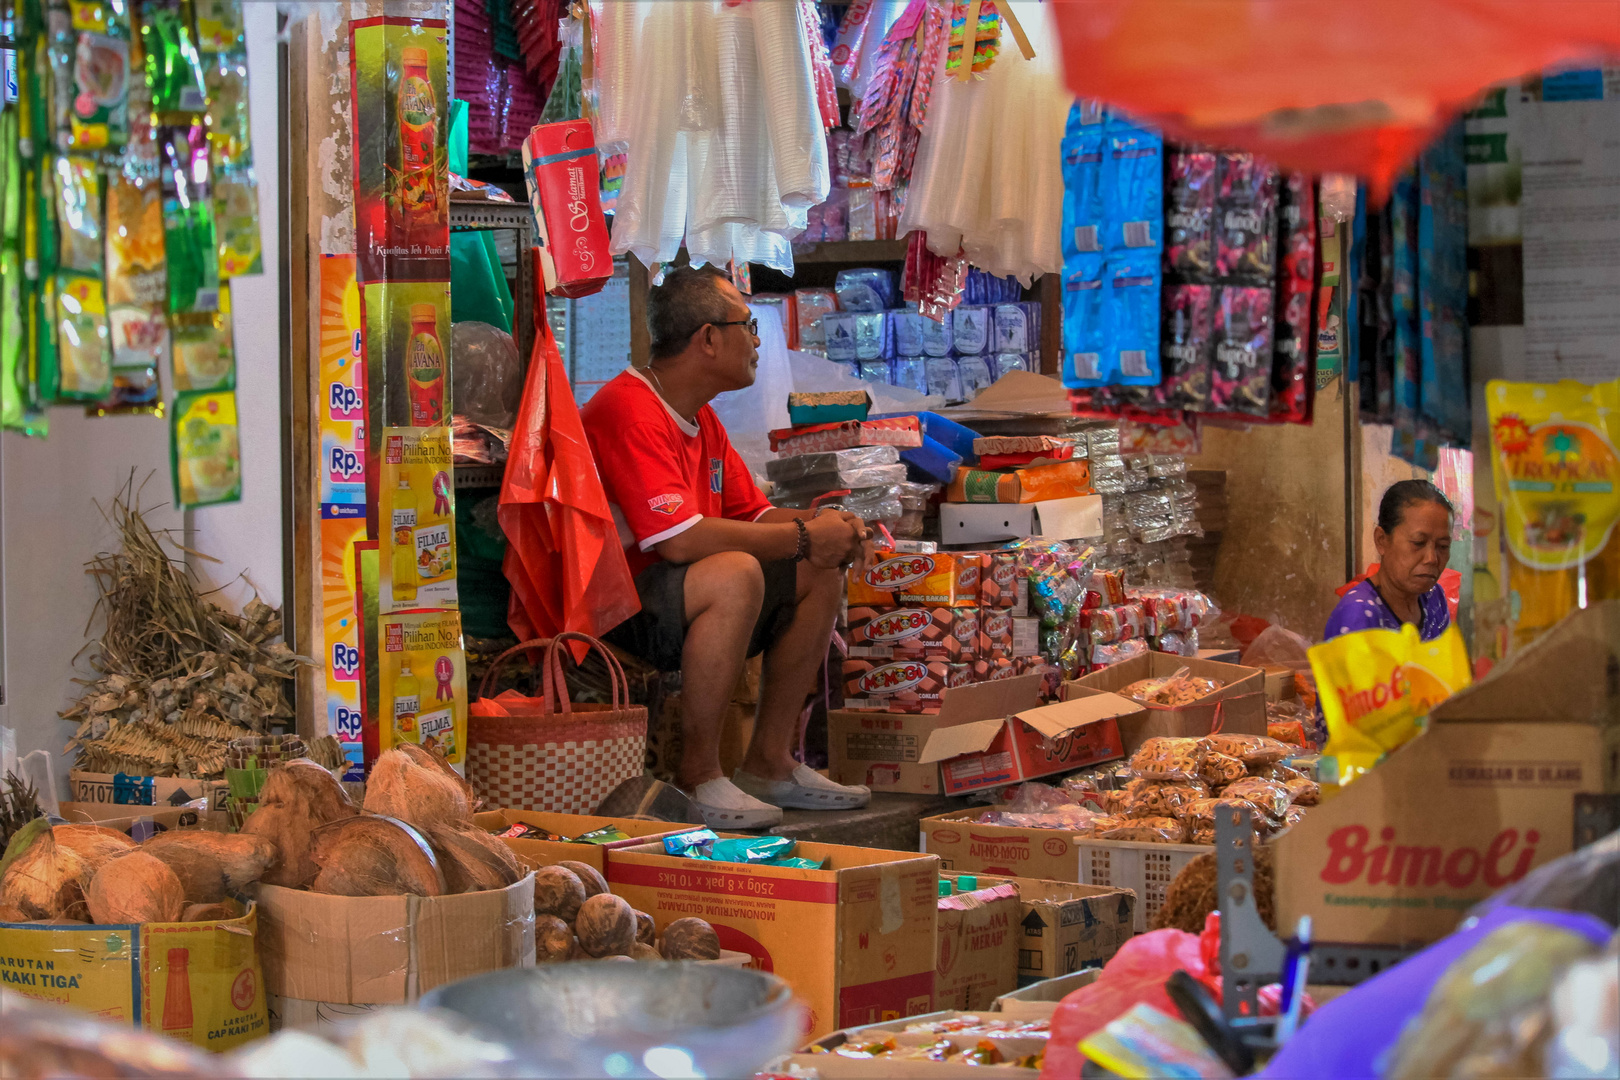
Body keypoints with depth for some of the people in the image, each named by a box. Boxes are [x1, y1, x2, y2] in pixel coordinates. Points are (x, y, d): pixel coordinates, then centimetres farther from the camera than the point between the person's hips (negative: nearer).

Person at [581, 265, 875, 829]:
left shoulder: (701, 417, 13)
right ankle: (698, 777, -22)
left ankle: (769, 762, 10)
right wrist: (803, 538, -21)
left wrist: (824, 527, -4)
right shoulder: (630, 411, -20)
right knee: (737, 574, -34)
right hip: (610, 613, -10)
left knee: (820, 575, 10)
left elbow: (754, 515, 18)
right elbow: (681, 539, -29)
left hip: (671, 598, 11)